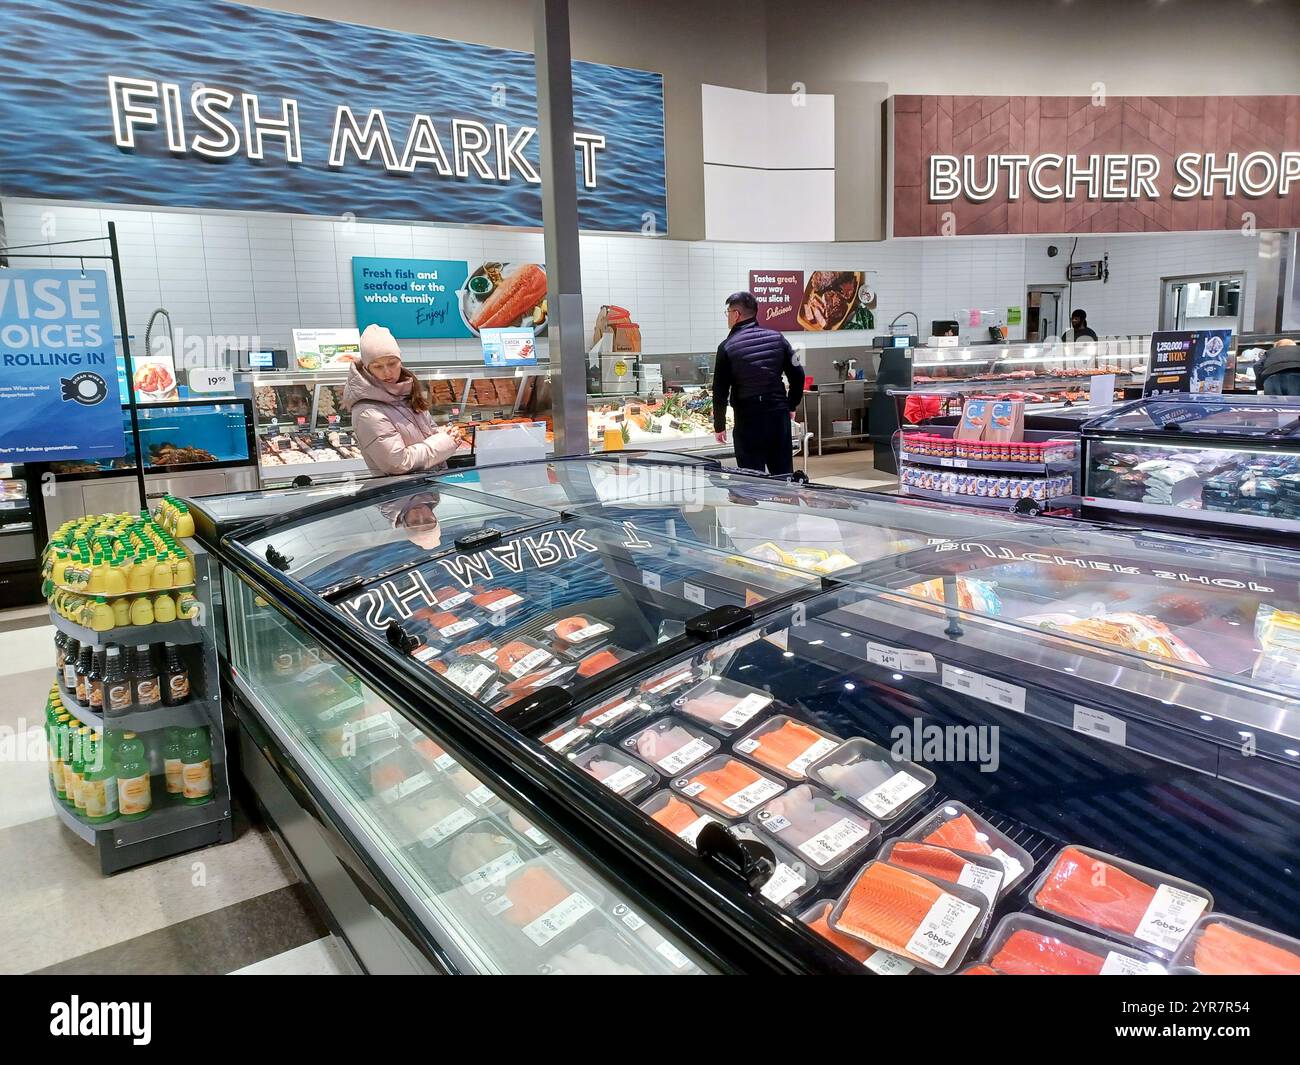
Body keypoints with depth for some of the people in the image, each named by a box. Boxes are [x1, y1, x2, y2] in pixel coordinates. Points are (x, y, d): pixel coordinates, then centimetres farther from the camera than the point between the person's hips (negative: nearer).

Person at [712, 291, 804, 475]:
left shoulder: (727, 347, -5)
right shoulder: (777, 338, 6)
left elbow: (720, 391, -4)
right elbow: (798, 375, 5)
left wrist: (719, 427, 4)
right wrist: (791, 406, 17)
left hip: (747, 419, -4)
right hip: (779, 415, 4)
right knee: (784, 475, 11)